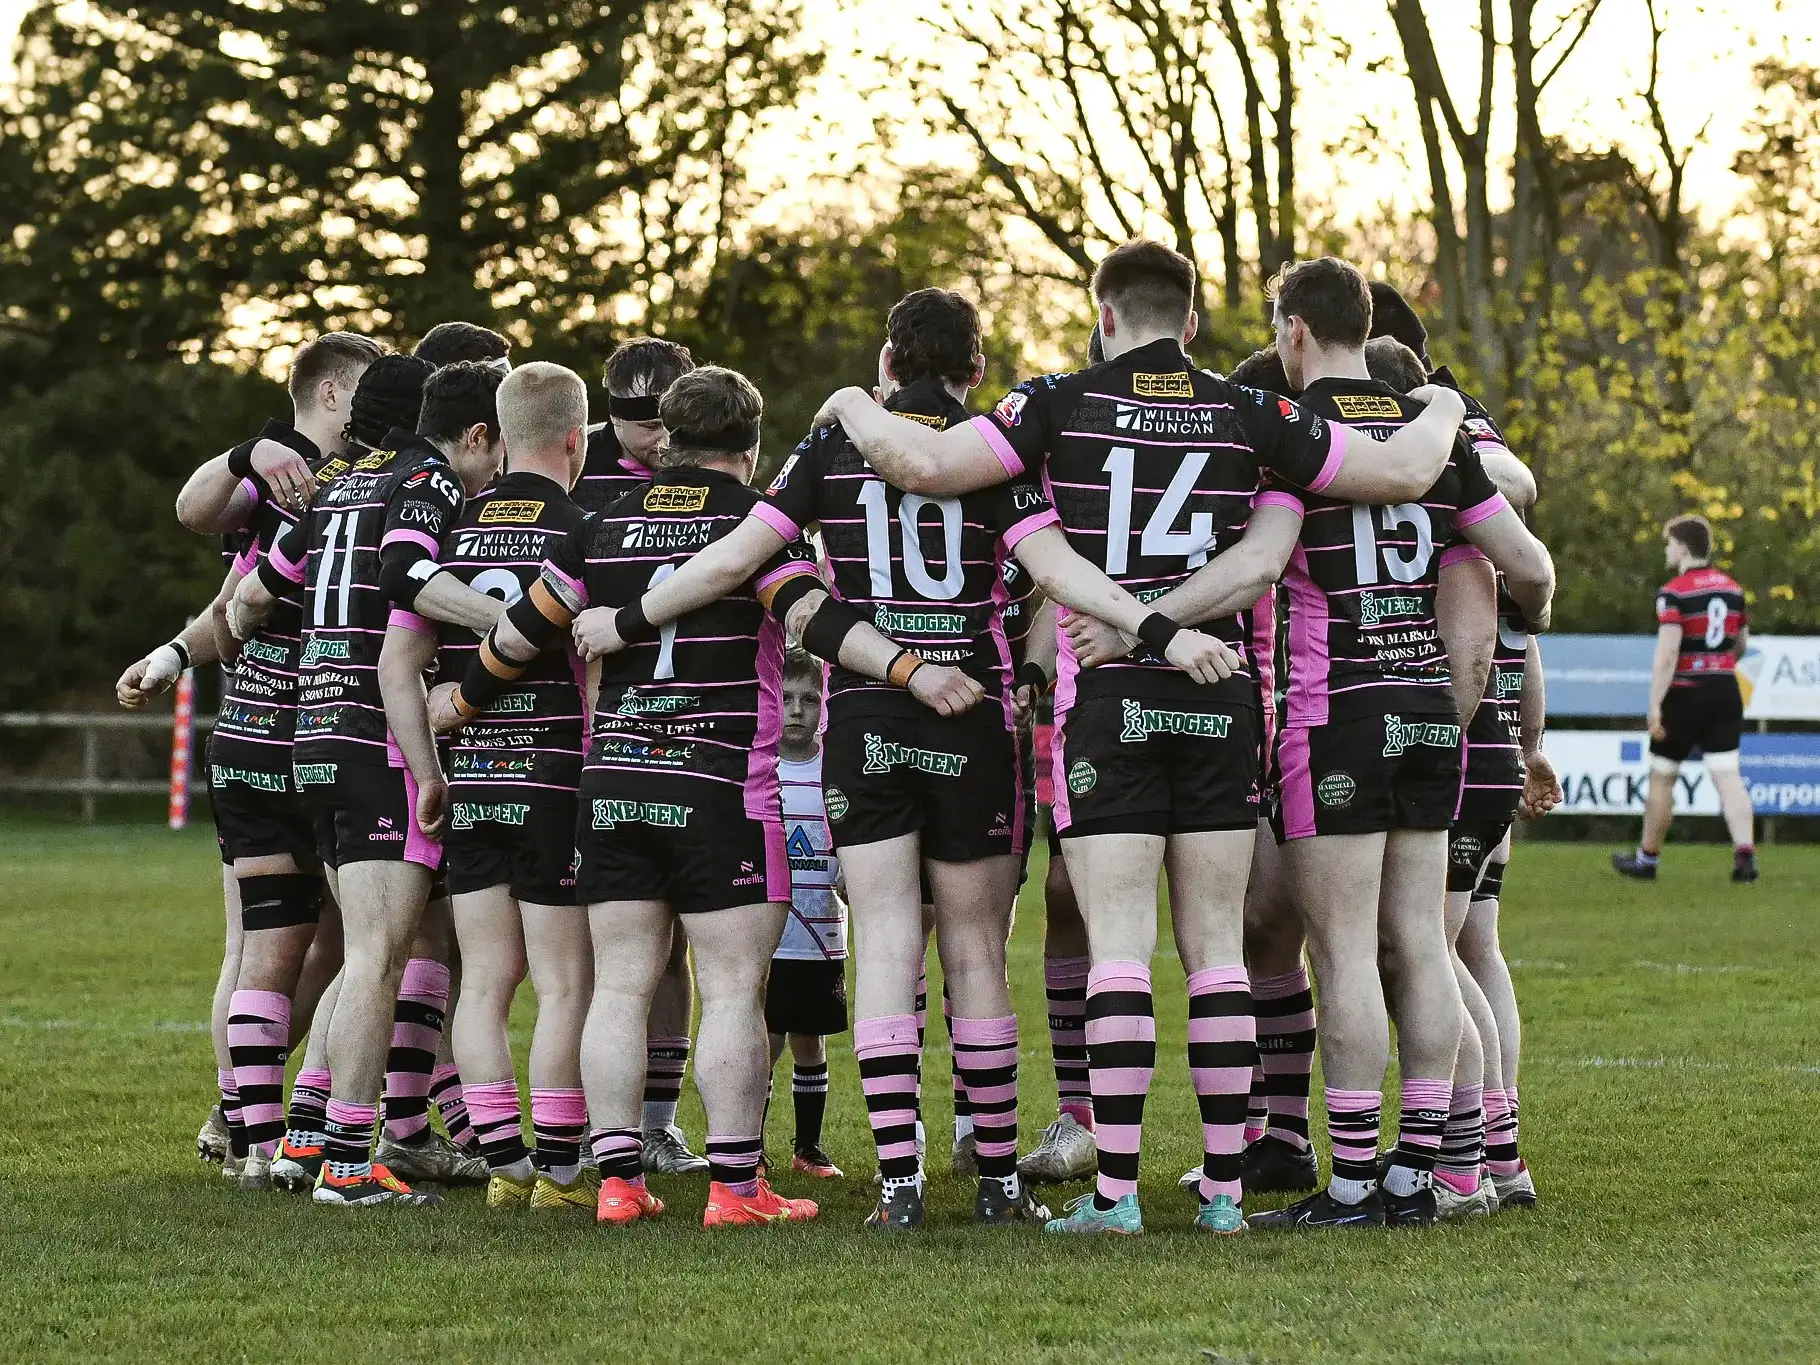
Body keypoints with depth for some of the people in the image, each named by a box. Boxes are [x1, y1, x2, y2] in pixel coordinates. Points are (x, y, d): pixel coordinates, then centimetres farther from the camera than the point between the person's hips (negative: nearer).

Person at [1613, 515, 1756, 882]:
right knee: (1727, 776, -1)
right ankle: (1745, 854, -18)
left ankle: (1646, 859, 21)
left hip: (1684, 696, -5)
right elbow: (1742, 645, 18)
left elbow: (1667, 652, -21)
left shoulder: (1673, 593, -12)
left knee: (1661, 779, 9)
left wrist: (1655, 705, -22)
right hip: (1726, 693, 5)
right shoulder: (1733, 589, 8)